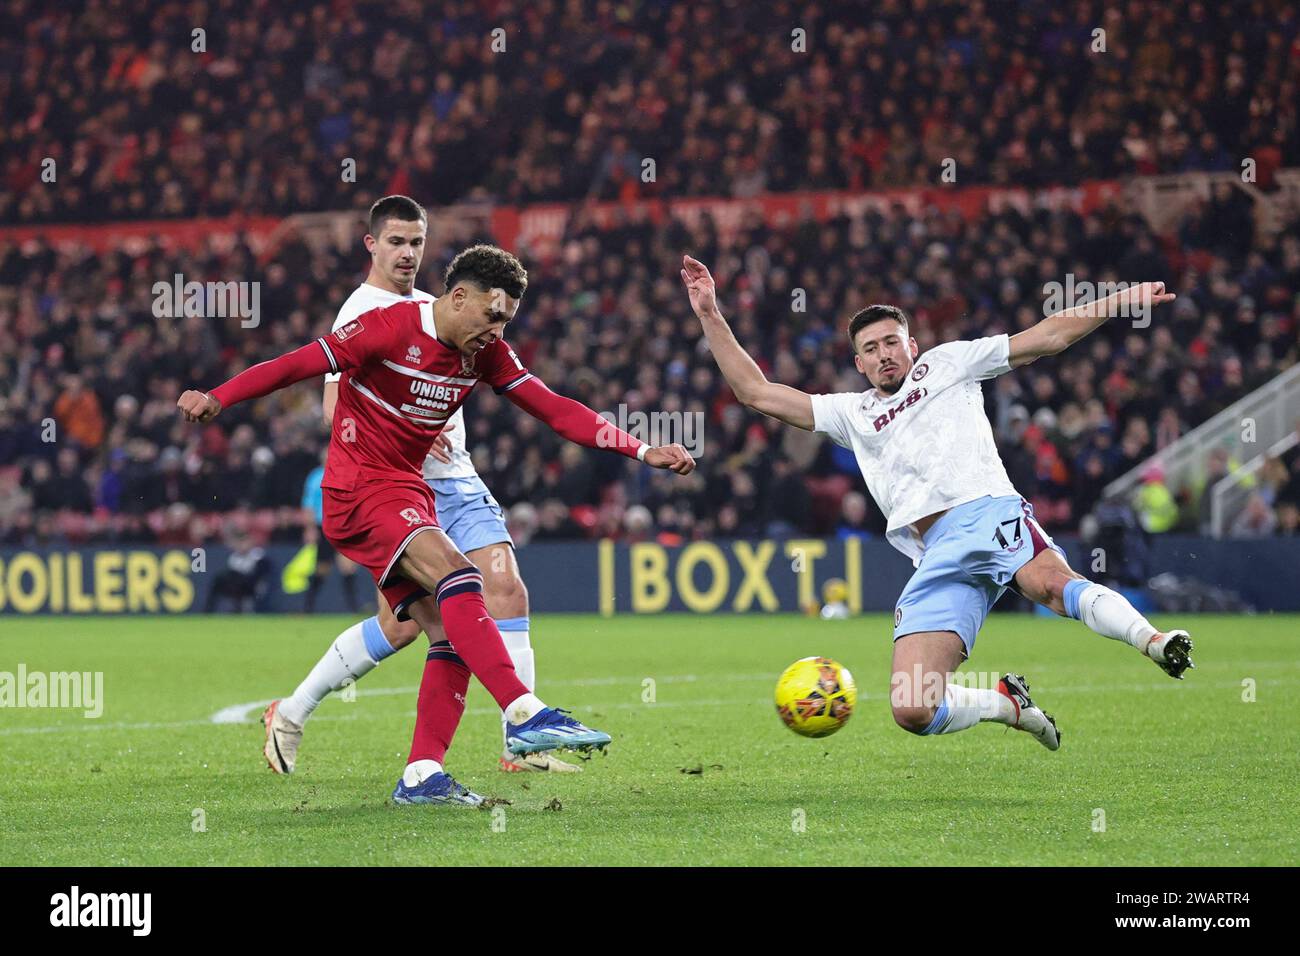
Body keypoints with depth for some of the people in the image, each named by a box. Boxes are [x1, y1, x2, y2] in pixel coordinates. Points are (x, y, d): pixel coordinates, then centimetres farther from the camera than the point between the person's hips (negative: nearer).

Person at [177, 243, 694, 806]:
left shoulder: (485, 353, 6)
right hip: (359, 489, -8)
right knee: (456, 575, -28)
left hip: (410, 494, 8)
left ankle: (421, 777, -3)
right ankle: (523, 715, -37)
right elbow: (300, 364, -15)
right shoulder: (388, 329, -13)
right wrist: (218, 398, -25)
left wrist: (641, 451, -3)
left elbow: (554, 409, 5)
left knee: (452, 635, -3)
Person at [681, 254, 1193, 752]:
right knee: (912, 712, -14)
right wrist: (710, 316, 22)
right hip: (937, 559, 3)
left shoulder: (947, 363, 24)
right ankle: (1006, 702, 8)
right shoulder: (850, 413, 31)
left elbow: (1048, 336, 23)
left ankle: (1151, 639, -49)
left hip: (988, 513, -3)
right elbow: (756, 392, 28)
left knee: (1048, 582, -41)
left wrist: (1122, 299, 17)